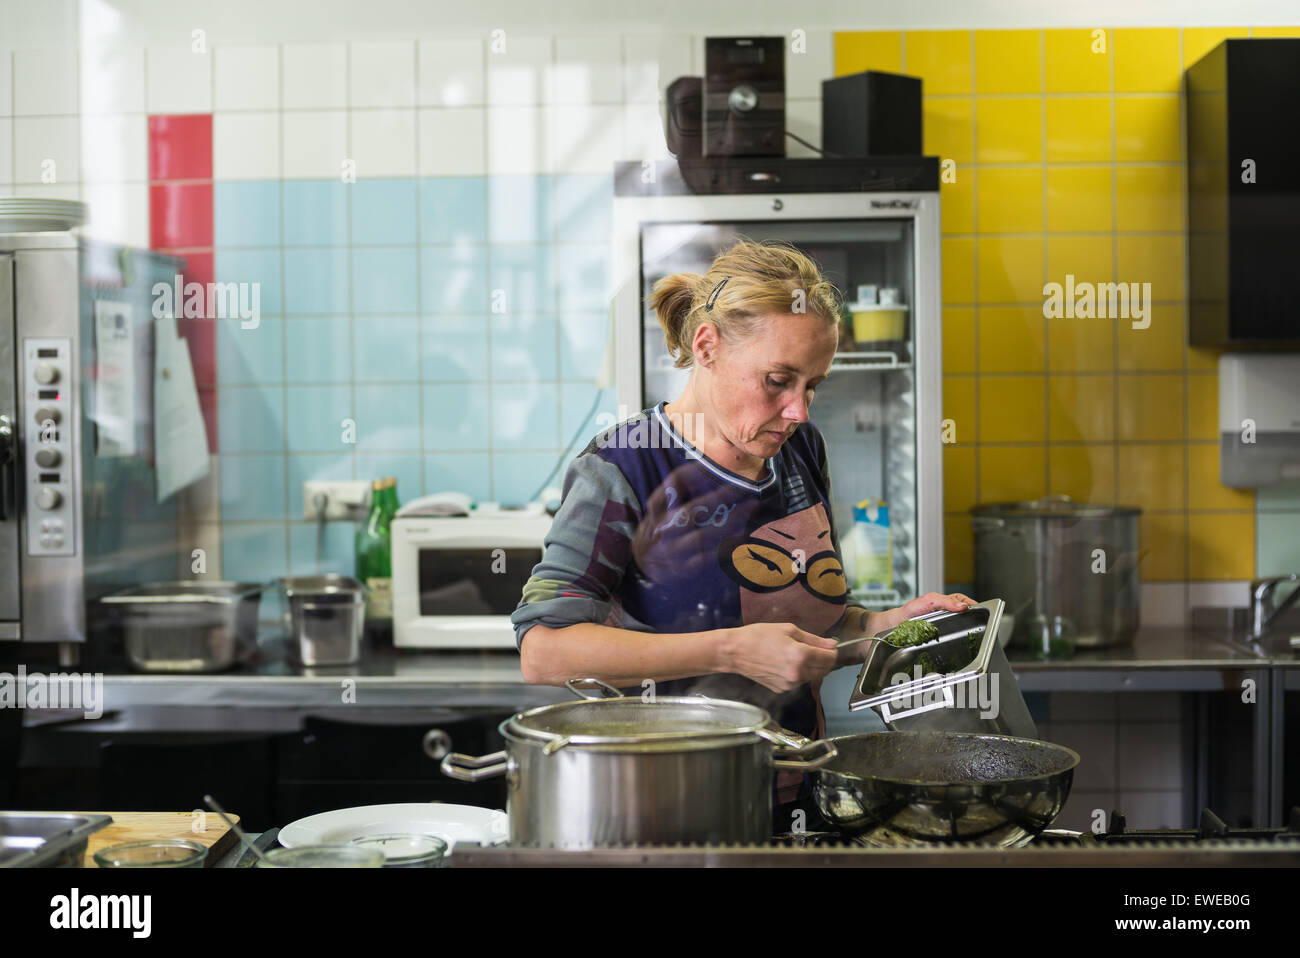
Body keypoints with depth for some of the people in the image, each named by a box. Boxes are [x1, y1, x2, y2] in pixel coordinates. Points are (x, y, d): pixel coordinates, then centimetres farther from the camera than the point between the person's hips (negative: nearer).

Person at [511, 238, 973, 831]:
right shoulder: (623, 471, -14)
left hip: (799, 802, 4)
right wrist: (734, 651, -28)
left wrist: (892, 624, -2)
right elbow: (543, 650, -26)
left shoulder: (801, 453, 7)